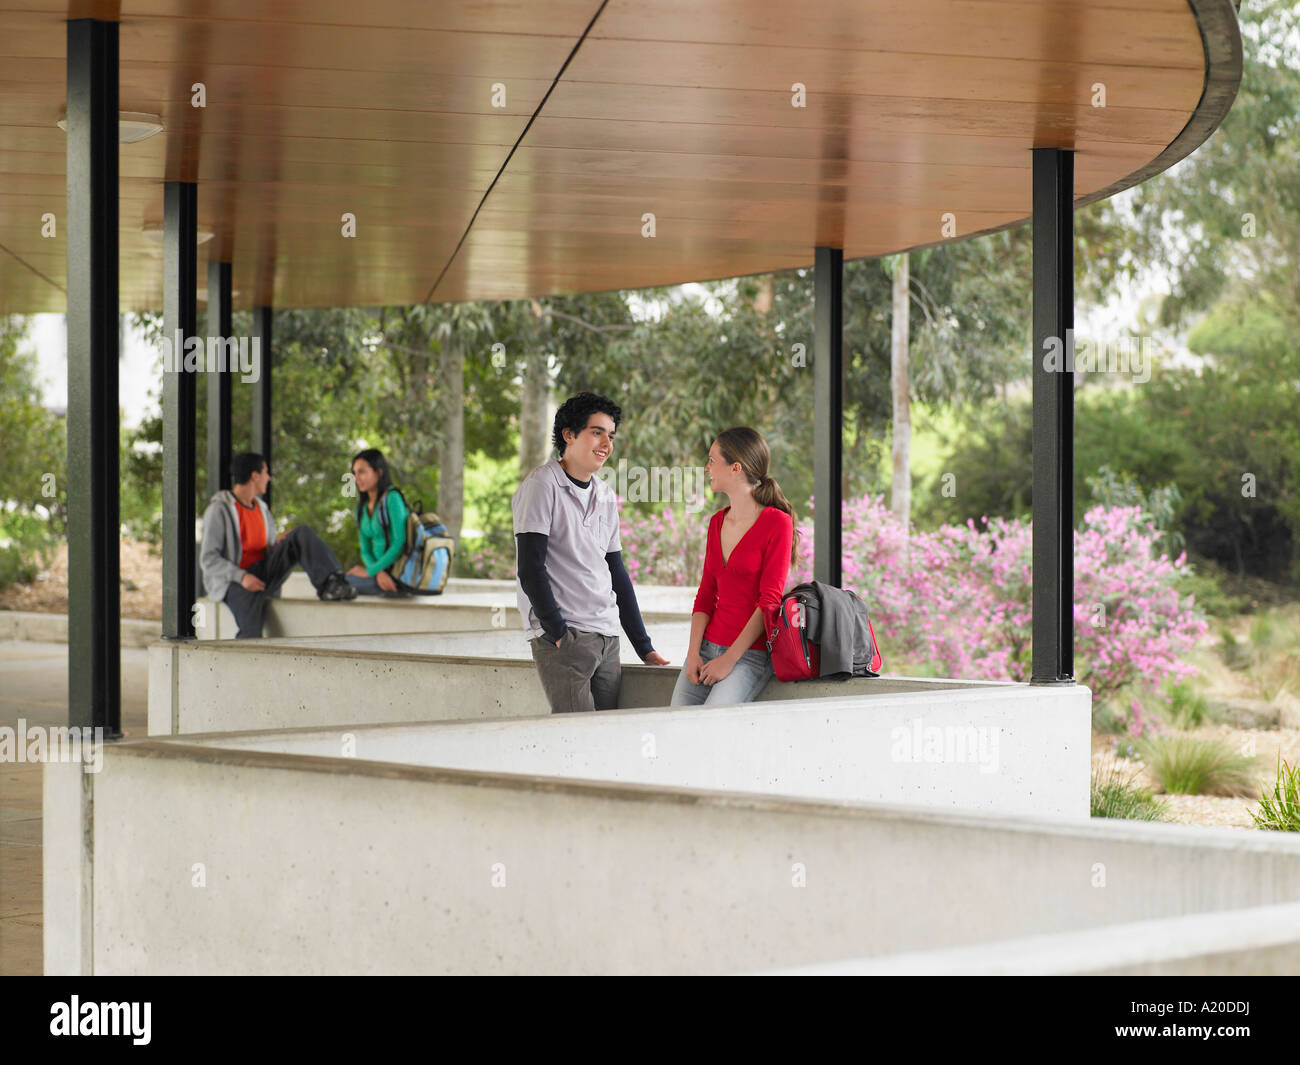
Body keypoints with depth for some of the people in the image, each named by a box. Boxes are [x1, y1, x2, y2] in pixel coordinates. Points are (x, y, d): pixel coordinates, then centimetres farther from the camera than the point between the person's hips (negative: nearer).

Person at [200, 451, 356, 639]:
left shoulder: (262, 509, 17)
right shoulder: (219, 509, -6)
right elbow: (208, 558, -11)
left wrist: (280, 544, -2)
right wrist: (242, 577, -24)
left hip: (263, 575, 6)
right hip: (233, 581, -6)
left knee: (301, 534, -13)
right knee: (251, 631, -36)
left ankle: (330, 583, -31)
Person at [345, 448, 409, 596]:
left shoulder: (392, 498, -11)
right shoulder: (362, 508, 13)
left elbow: (400, 543, -16)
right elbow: (366, 551, 11)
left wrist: (370, 571, -14)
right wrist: (379, 573, -11)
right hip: (382, 573, 8)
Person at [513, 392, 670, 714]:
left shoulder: (605, 496, 17)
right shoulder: (543, 485, -4)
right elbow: (530, 569, -11)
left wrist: (643, 647, 16)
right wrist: (558, 633, -15)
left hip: (607, 638, 7)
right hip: (562, 638, -7)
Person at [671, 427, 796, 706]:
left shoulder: (777, 523, -8)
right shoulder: (717, 522, 14)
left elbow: (769, 602, -11)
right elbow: (706, 594, 13)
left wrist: (729, 660, -14)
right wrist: (693, 654, -1)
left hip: (751, 654, -6)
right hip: (707, 646, 6)